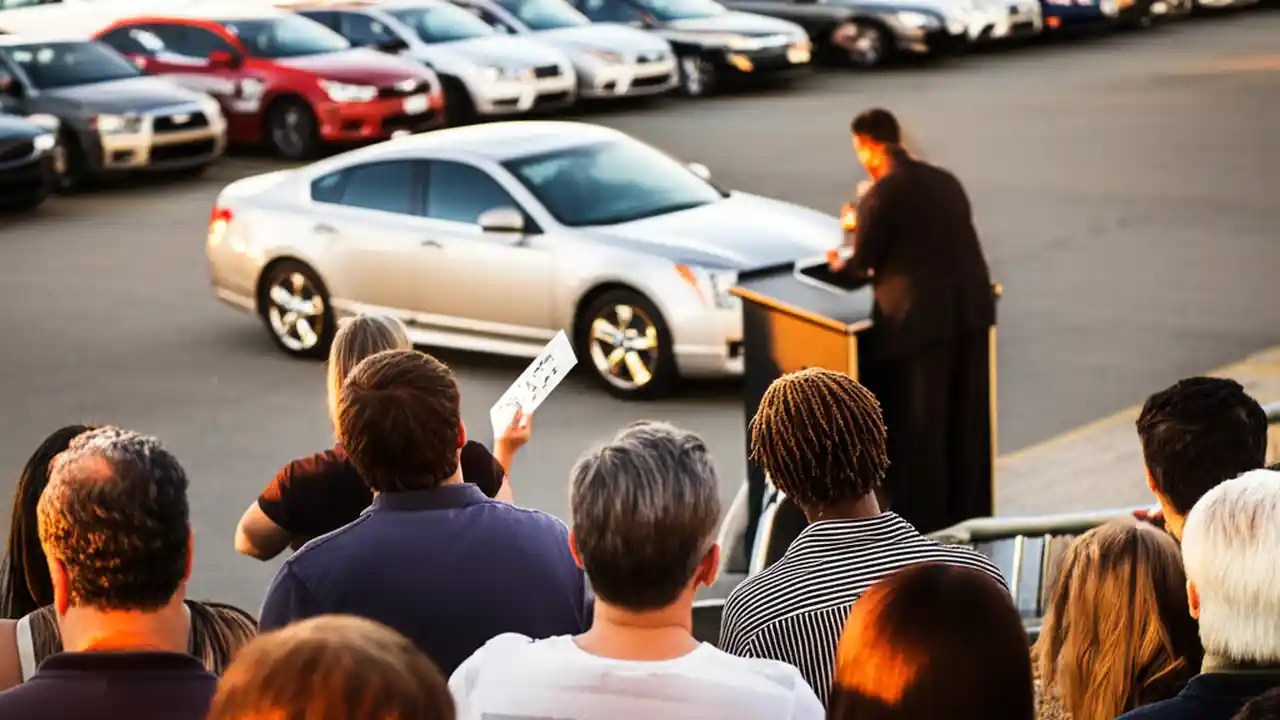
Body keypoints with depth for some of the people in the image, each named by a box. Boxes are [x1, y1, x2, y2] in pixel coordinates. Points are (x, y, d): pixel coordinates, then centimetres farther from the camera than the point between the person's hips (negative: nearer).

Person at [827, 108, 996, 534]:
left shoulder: (880, 196, -11)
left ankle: (919, 526, 13)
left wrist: (837, 263, 17)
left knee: (917, 427, 5)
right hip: (972, 310, 7)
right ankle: (968, 514, 27)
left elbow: (859, 266, -6)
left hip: (919, 319, -7)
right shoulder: (945, 182, 10)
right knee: (966, 422, 16)